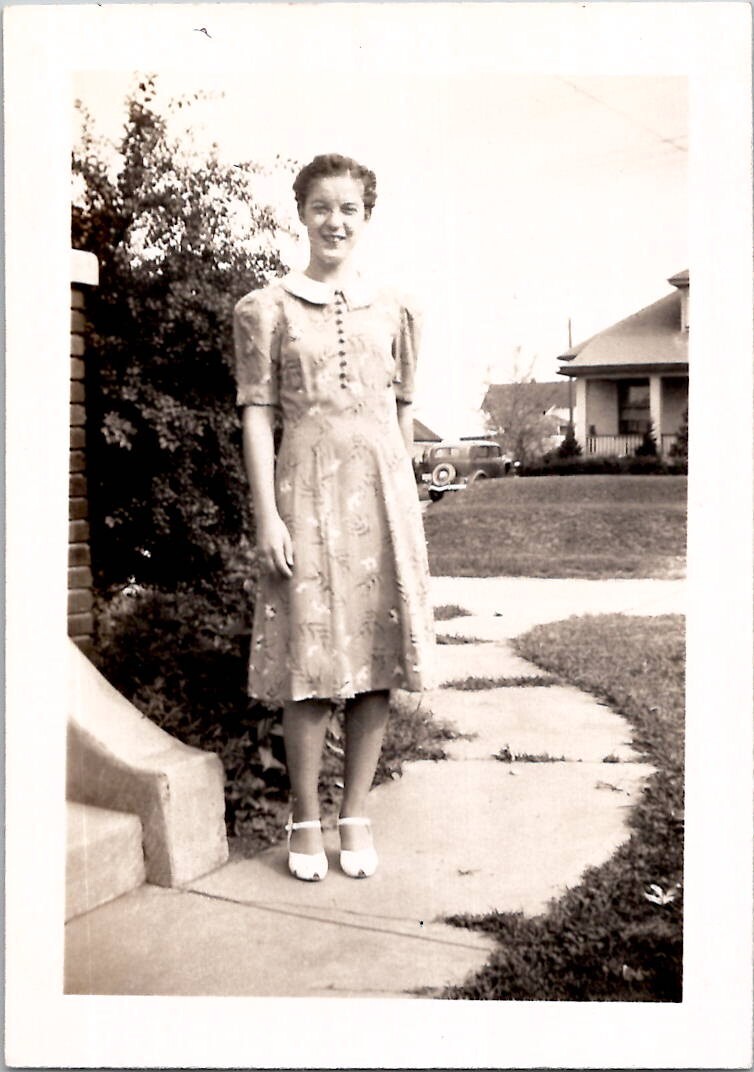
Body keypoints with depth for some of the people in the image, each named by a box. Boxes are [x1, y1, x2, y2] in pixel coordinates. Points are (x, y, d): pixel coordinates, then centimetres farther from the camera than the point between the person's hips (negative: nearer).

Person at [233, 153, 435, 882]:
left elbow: (403, 412, 14)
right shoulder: (265, 309, 3)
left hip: (383, 492, 3)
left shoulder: (394, 312, 11)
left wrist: (400, 495, 10)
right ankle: (305, 820, 14)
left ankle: (356, 813, 18)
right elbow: (257, 416, -2)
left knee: (377, 657, 4)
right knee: (310, 661, -1)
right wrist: (267, 514, -9)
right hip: (307, 493, -3)